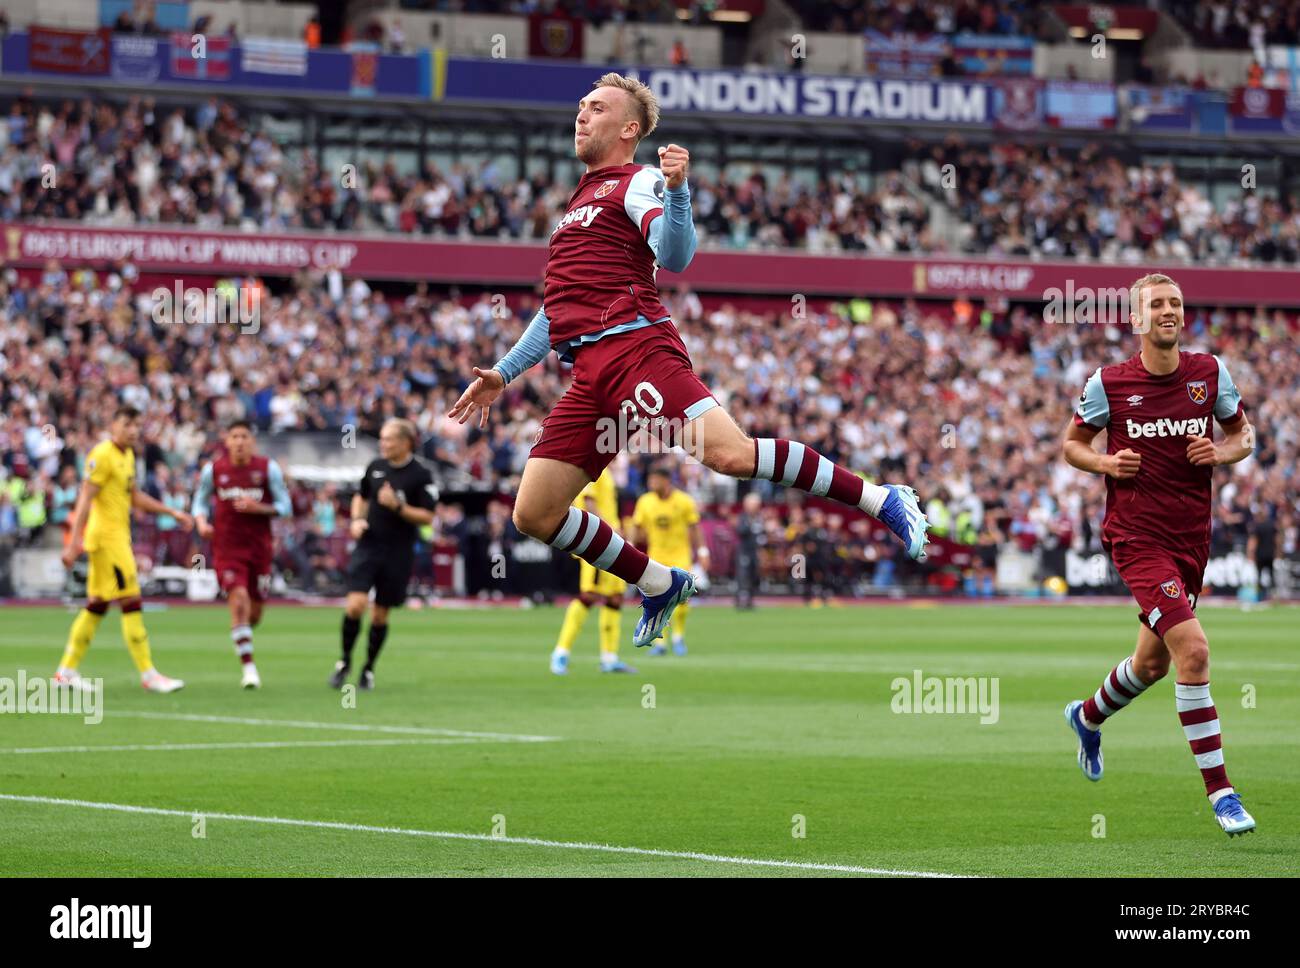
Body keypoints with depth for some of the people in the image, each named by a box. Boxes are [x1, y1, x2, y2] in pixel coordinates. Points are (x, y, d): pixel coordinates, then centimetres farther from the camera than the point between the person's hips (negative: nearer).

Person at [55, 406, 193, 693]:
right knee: (131, 602, -10)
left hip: (118, 536, 10)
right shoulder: (102, 455, -13)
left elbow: (134, 497, 26)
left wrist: (173, 513, 23)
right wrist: (75, 541, -24)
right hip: (106, 536, -10)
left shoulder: (127, 455, 15)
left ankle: (67, 670, 17)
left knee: (97, 605, 12)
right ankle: (148, 675, -9)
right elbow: (85, 498, -18)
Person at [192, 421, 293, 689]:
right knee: (239, 602, -19)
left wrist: (257, 508, -16)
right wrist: (201, 522, -8)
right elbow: (200, 501, 14)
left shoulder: (268, 468, -2)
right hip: (227, 548, -1)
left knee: (254, 614, 8)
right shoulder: (213, 470, 0)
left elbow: (285, 507, 1)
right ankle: (248, 666, -14)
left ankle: (242, 637, 44)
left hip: (259, 548, 1)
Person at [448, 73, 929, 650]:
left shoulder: (636, 184, 6)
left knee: (729, 454, -28)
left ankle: (882, 499, -15)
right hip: (588, 374, 8)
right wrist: (503, 373, 35)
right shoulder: (580, 202, 30)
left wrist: (675, 191, -31)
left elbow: (675, 257, -14)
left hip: (634, 345, -8)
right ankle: (660, 586, 14)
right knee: (534, 516, -3)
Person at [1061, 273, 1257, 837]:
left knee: (1153, 663, 19)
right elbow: (1071, 443, 8)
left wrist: (1222, 453, -8)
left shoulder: (1210, 372, 3)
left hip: (1192, 539, 5)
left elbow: (1243, 435, 14)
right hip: (1137, 535, -5)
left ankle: (1089, 716, 53)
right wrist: (1105, 462, -12)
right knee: (1193, 650, -21)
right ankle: (1219, 790, -15)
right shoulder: (1108, 383, -5)